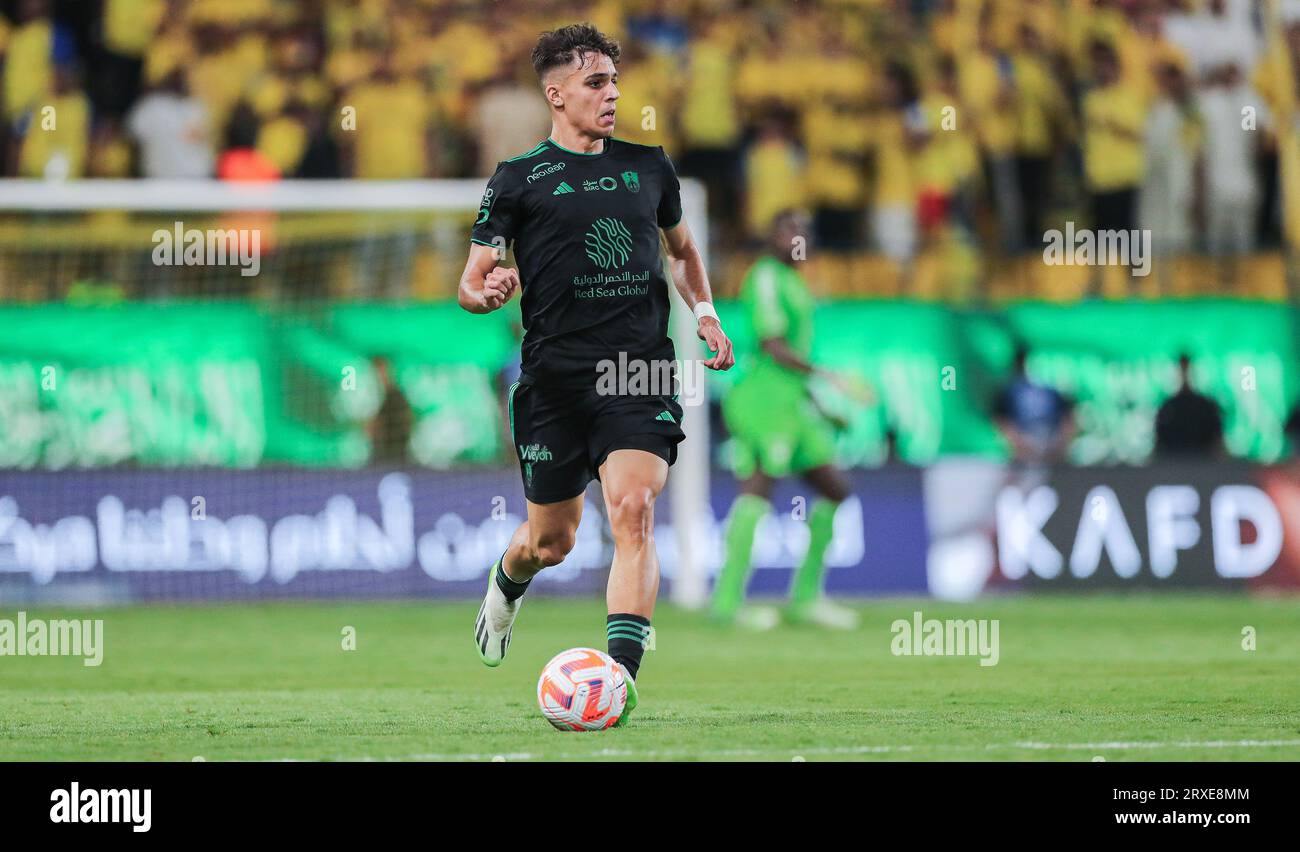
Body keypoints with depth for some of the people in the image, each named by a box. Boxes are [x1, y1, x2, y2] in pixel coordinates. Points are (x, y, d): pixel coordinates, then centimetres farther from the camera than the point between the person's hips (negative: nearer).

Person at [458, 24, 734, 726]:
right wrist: (488, 292, -22)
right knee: (552, 541, 10)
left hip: (640, 371, 1)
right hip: (554, 377, -1)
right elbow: (469, 286, 2)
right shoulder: (519, 179, 2)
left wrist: (703, 312, 13)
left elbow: (682, 250, 30)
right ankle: (506, 584, 47)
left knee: (633, 511, -20)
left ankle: (621, 674, -23)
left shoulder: (647, 167, 12)